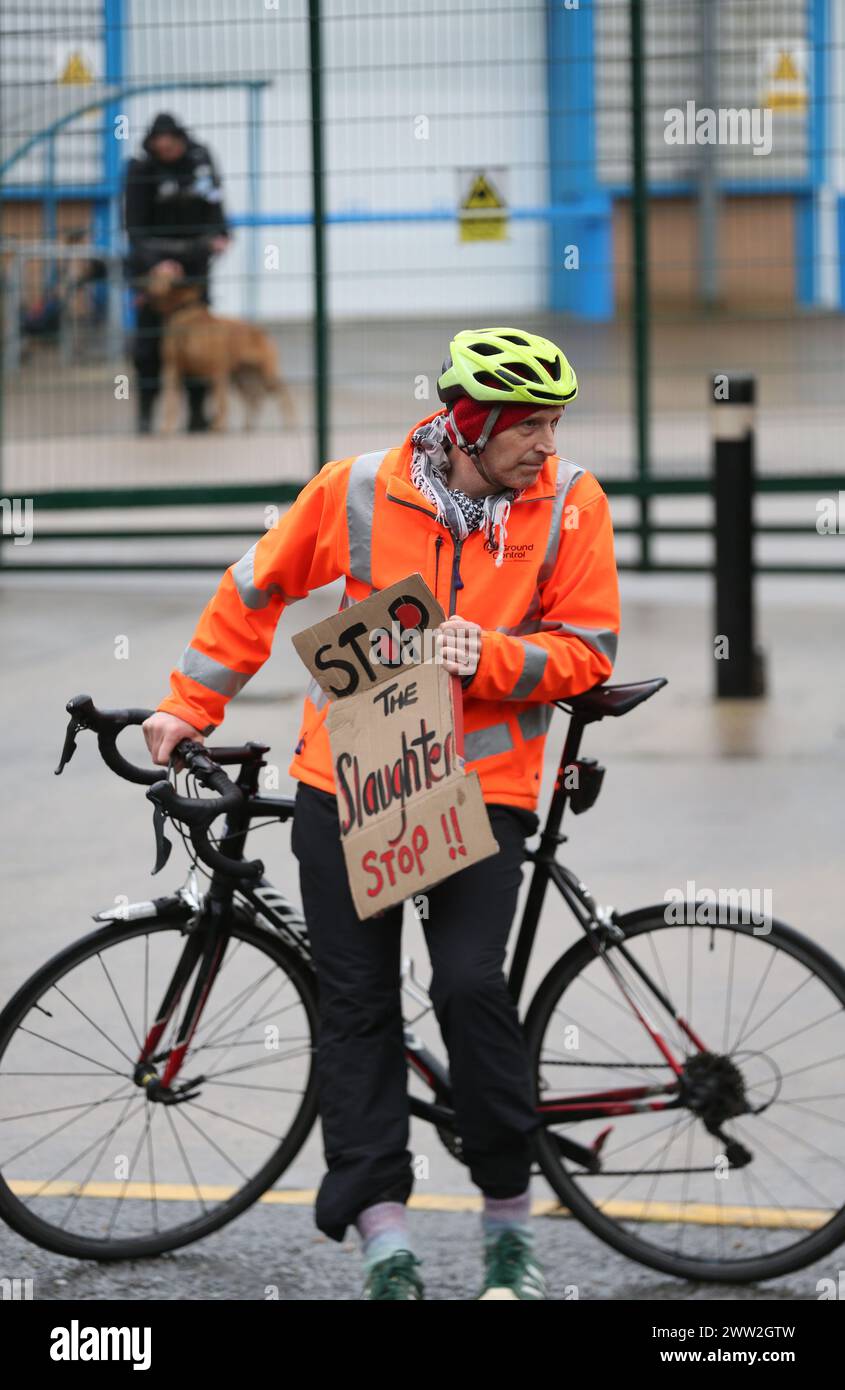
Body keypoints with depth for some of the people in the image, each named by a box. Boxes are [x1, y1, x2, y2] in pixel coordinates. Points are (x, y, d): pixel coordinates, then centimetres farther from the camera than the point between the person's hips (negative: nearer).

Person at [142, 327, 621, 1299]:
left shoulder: (570, 504, -5)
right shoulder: (361, 489, -5)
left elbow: (587, 650, -3)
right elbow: (257, 590, 9)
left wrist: (491, 658, -21)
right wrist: (191, 704, 13)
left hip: (480, 787, -2)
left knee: (470, 984, -17)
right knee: (356, 1001, 0)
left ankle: (508, 1225, 1)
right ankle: (386, 1246, 5)